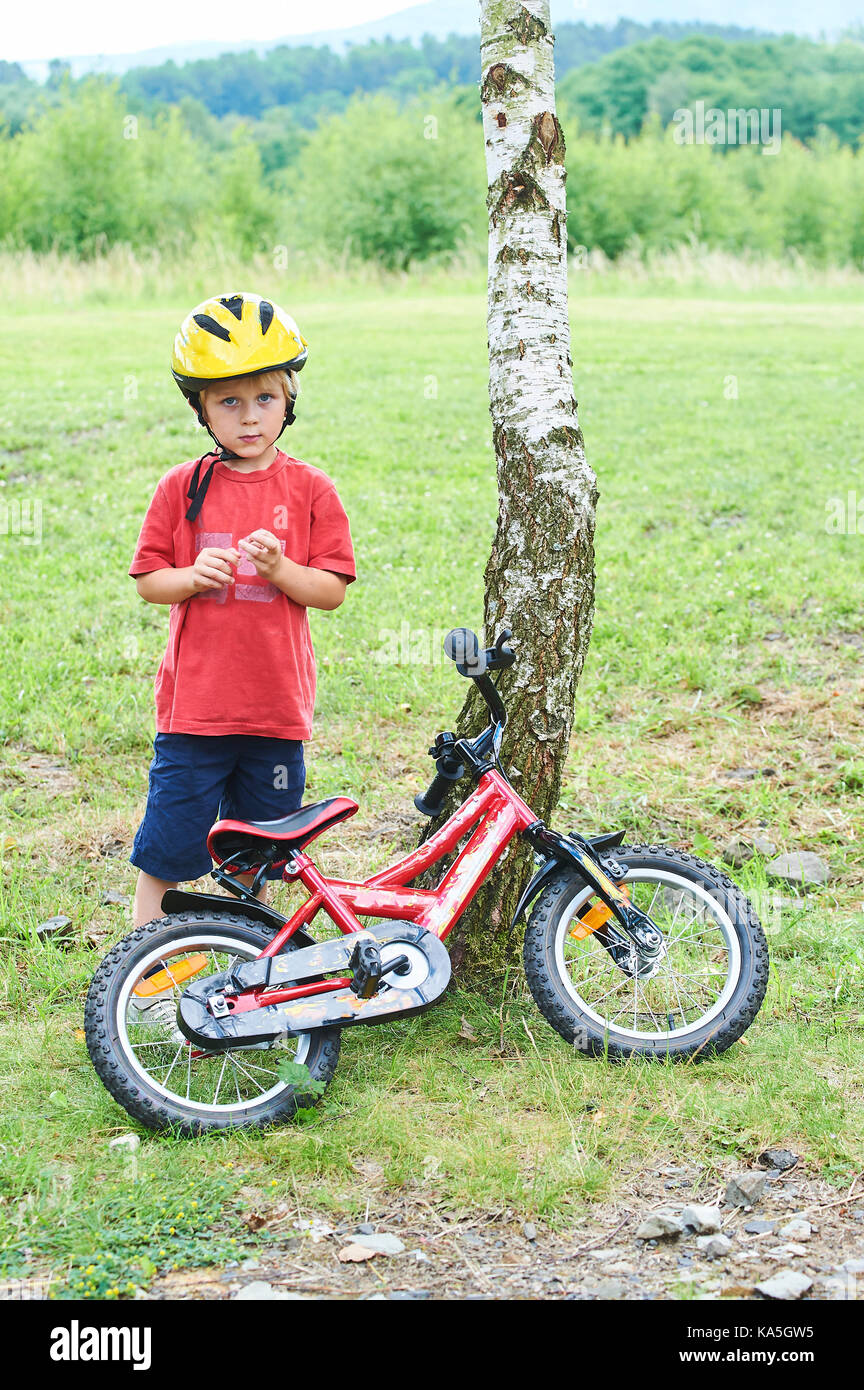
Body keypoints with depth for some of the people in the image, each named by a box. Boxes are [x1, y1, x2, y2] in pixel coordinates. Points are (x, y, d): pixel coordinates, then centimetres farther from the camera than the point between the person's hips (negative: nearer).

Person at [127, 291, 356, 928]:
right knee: (166, 847, 3)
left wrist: (278, 569, -20)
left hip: (277, 705, 1)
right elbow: (147, 581, 3)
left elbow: (333, 589, -2)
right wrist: (192, 576, -17)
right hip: (194, 702, 0)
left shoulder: (310, 489, -1)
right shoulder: (183, 487, 0)